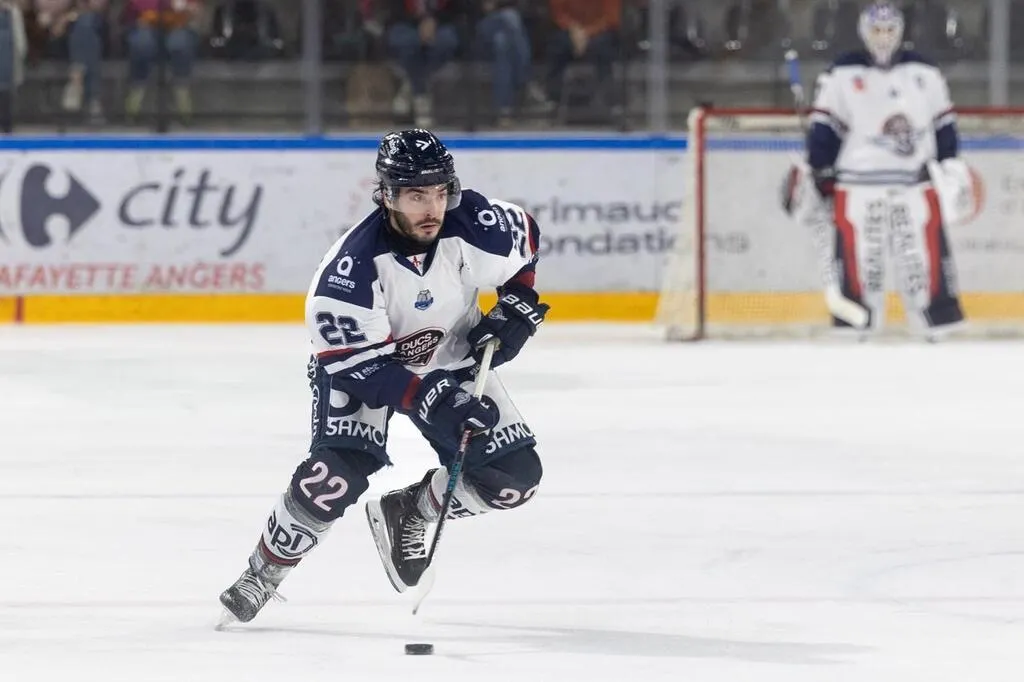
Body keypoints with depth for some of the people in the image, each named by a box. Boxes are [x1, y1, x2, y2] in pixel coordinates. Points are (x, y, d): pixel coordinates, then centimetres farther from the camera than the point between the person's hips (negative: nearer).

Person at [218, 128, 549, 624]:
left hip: (451, 360, 4)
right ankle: (263, 573, -4)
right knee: (337, 475, -27)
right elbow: (357, 364, -32)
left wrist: (517, 305, -9)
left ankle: (409, 512, 18)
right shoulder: (351, 266, -34)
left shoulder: (475, 225, -24)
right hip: (359, 360, -4)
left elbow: (525, 236, 1)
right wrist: (429, 398, -41)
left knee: (514, 476, -7)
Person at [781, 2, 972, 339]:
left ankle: (939, 319, 2)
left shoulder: (925, 75, 9)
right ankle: (856, 324, -1)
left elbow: (944, 125, 14)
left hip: (914, 181, 2)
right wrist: (818, 174, -2)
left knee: (926, 248, -2)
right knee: (857, 250, -6)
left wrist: (951, 169, 11)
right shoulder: (841, 76, 0)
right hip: (858, 181, -2)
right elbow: (823, 128, 1)